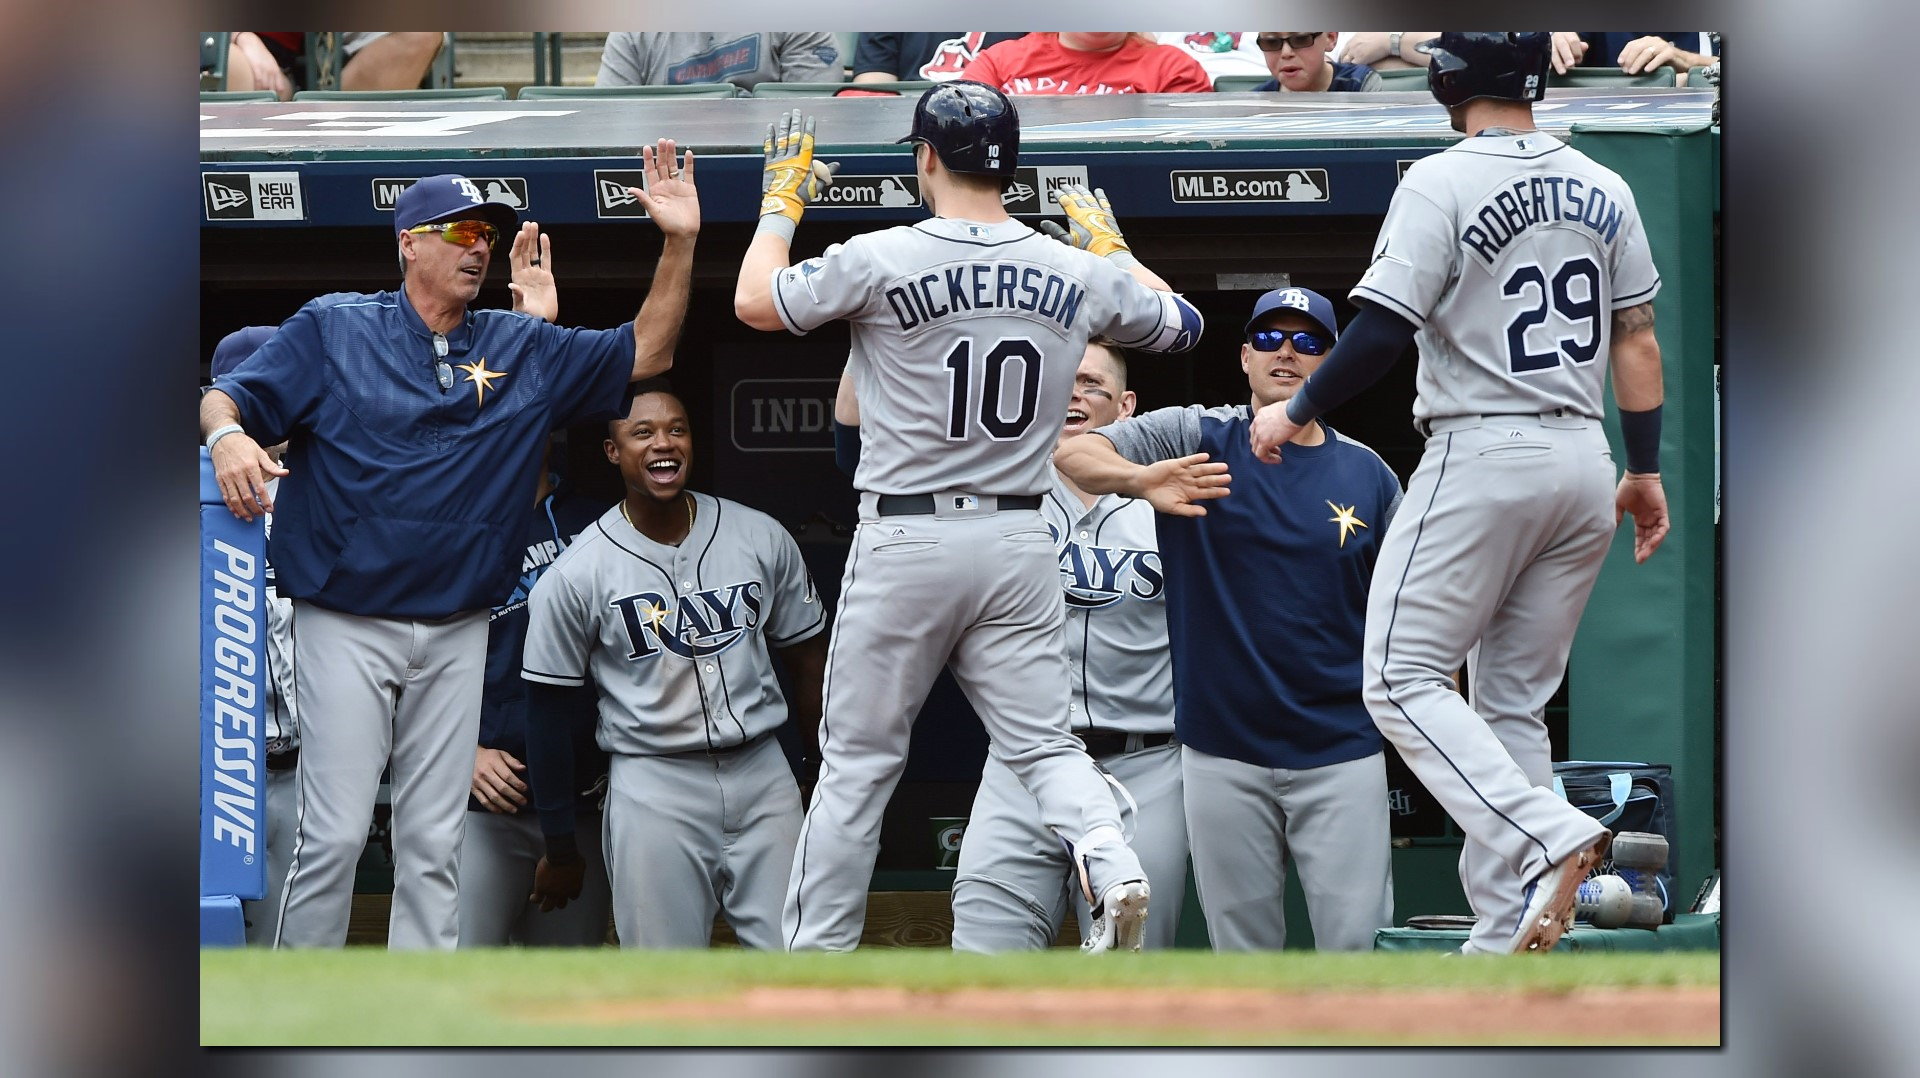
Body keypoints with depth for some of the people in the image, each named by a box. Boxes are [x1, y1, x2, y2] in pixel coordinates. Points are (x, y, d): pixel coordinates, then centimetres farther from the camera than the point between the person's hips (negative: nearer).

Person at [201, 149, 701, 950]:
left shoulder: (524, 349, 12)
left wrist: (680, 244, -1)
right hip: (345, 624, -4)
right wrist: (228, 436, -26)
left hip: (455, 634, 4)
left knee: (434, 843, 6)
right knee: (335, 833, -9)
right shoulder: (334, 328, 1)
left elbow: (645, 353, 11)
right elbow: (224, 398, -2)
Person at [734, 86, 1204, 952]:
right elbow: (1180, 323, 19)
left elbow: (756, 301, 2)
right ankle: (1113, 865, -21)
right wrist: (1110, 245, 32)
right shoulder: (1078, 273, 1)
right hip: (1018, 543, 3)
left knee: (858, 757, 6)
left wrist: (781, 203, 16)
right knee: (1042, 741, 7)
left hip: (906, 540, -3)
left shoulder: (882, 260, -11)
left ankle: (815, 957, 10)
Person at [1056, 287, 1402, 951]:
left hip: (1341, 753, 0)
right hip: (1224, 751, 0)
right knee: (1243, 951, 6)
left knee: (1359, 946, -7)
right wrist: (1138, 479, -31)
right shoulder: (1196, 441, 2)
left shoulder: (1368, 476, 8)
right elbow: (1074, 455, -10)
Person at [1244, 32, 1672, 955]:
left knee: (1402, 680, -2)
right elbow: (1637, 340, 11)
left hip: (1482, 456, -7)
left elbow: (1383, 329, -16)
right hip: (1583, 462, 7)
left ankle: (1547, 839, -22)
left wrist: (1296, 413, -3)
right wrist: (1645, 471, 18)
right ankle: (1505, 947, 7)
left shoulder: (1443, 182, -10)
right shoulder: (1602, 189, 9)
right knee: (1514, 702, 12)